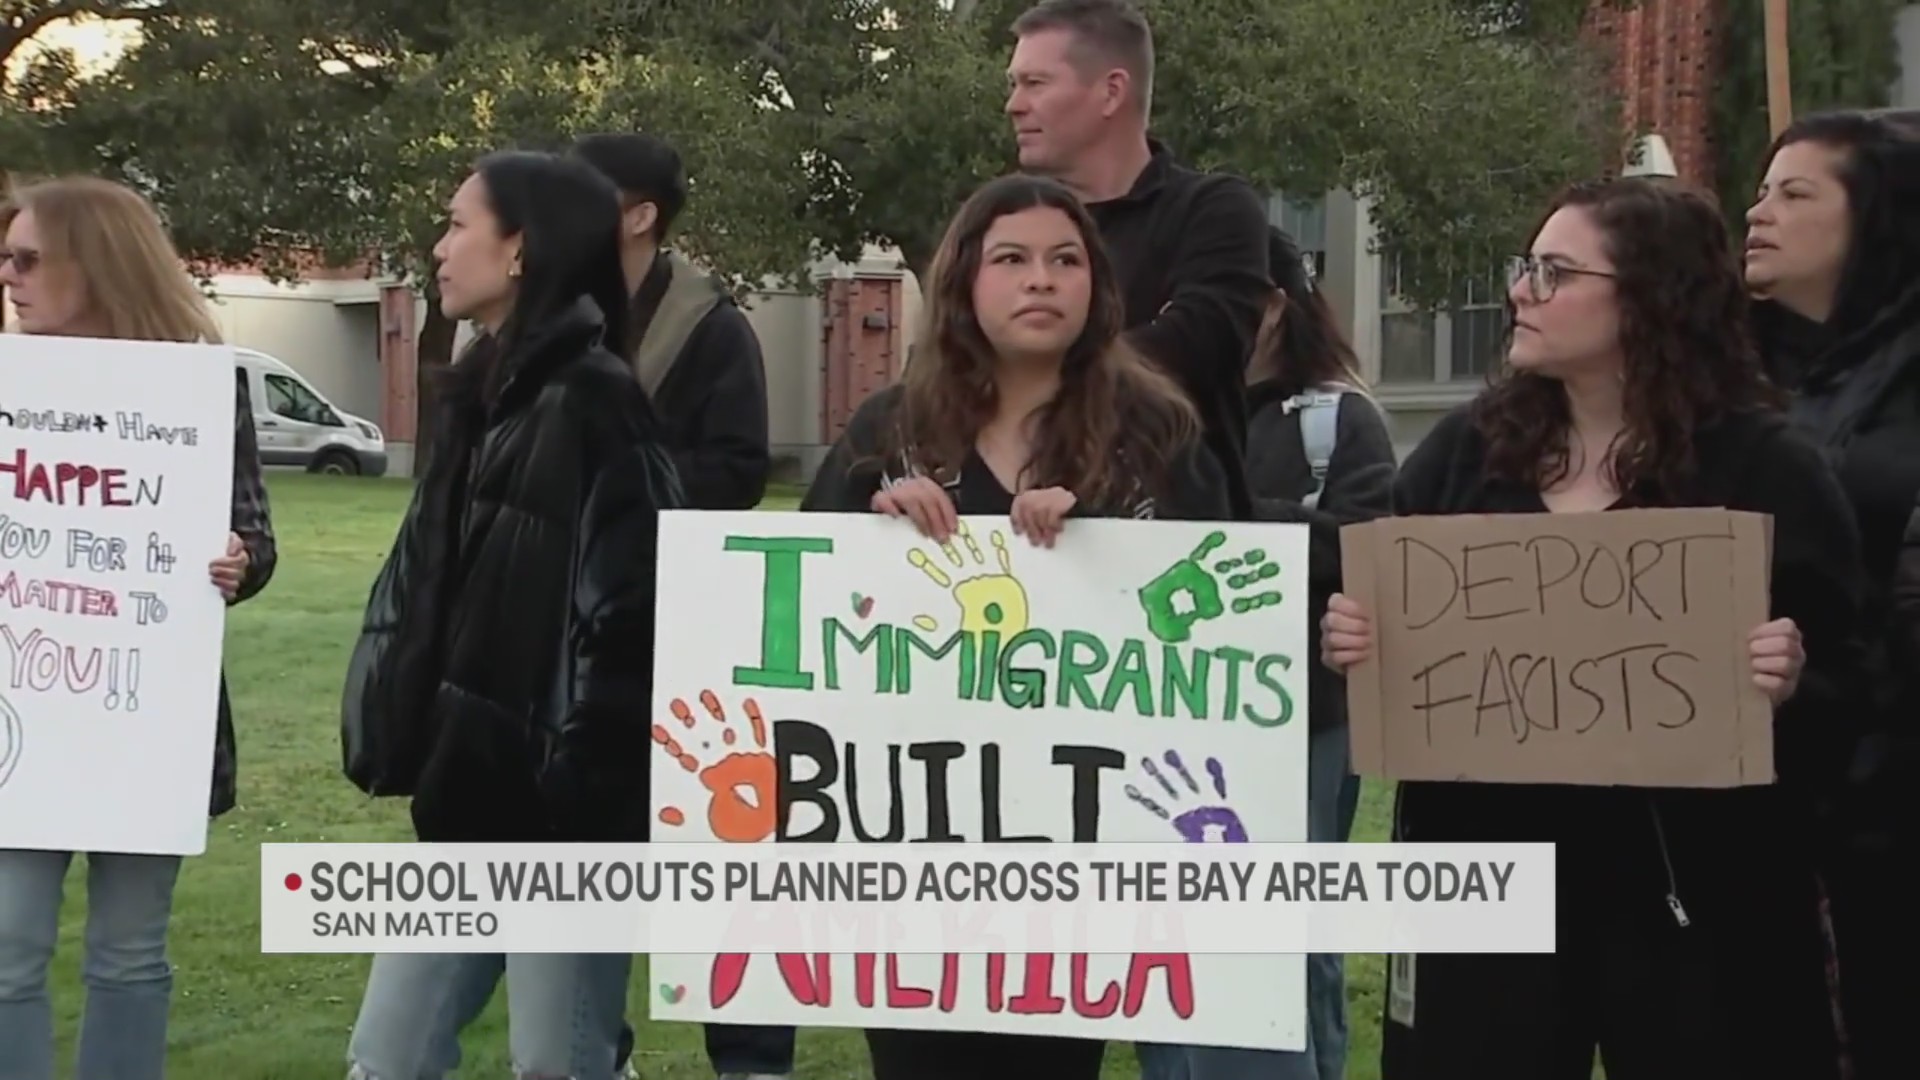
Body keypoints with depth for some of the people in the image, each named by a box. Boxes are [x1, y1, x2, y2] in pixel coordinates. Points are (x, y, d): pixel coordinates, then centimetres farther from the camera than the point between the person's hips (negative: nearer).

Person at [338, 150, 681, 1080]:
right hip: (469, 795, 9)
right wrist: (396, 741, 12)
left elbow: (635, 610, -20)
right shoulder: (478, 395, 13)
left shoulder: (592, 402, -13)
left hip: (561, 806, -9)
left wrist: (588, 790, -20)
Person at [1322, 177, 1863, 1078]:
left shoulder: (1764, 465, -3)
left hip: (1691, 883, -3)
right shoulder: (1469, 447, 8)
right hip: (1481, 863, 4)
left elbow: (1848, 683, -4)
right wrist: (1353, 642, -5)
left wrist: (1789, 686, -24)